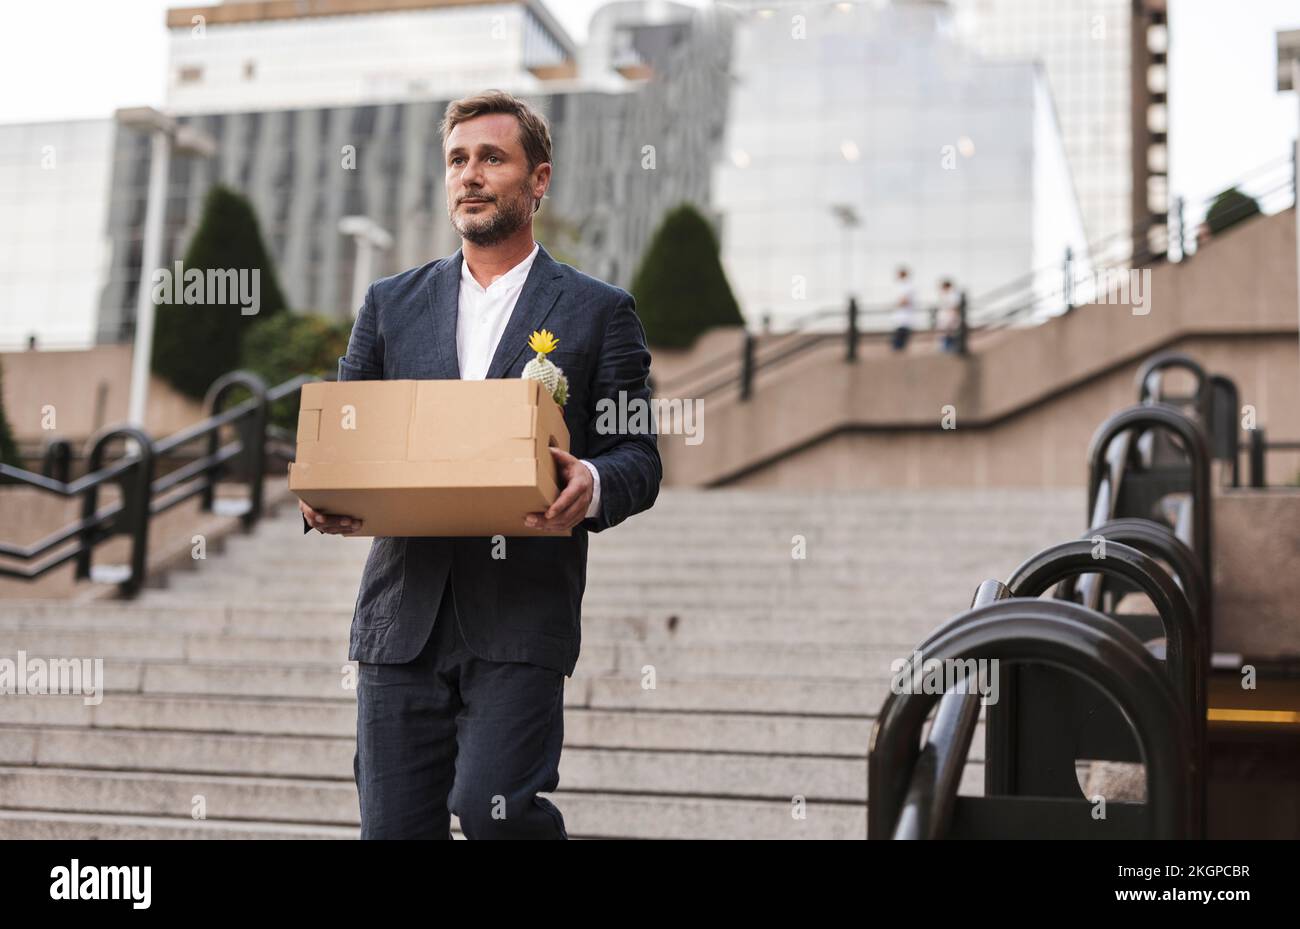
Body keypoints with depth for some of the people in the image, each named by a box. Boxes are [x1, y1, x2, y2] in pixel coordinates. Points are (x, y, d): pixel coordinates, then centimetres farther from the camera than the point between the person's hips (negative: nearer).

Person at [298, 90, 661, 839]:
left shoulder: (599, 311, 8)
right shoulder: (392, 303, 16)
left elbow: (638, 455, 4)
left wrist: (593, 485, -20)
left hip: (521, 615, -3)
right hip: (403, 610, 3)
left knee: (493, 806, -15)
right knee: (395, 824, 4)